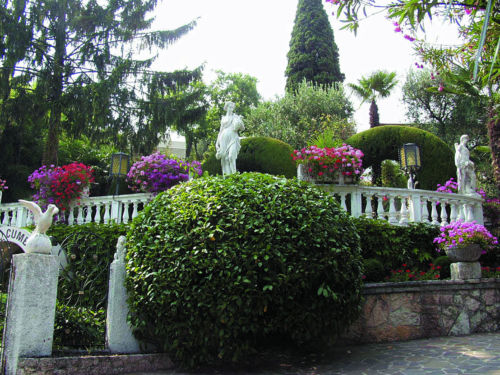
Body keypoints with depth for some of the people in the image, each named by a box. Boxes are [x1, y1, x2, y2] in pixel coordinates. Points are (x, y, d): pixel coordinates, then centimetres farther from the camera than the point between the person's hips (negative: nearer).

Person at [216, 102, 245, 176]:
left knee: (231, 156, -21)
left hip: (233, 138, -3)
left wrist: (240, 121, -14)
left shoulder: (235, 117, 12)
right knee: (224, 158, -5)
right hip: (224, 139, 3)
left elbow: (243, 128, 7)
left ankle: (234, 173, -23)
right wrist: (217, 142, 13)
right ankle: (226, 175, -5)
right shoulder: (223, 118, 19)